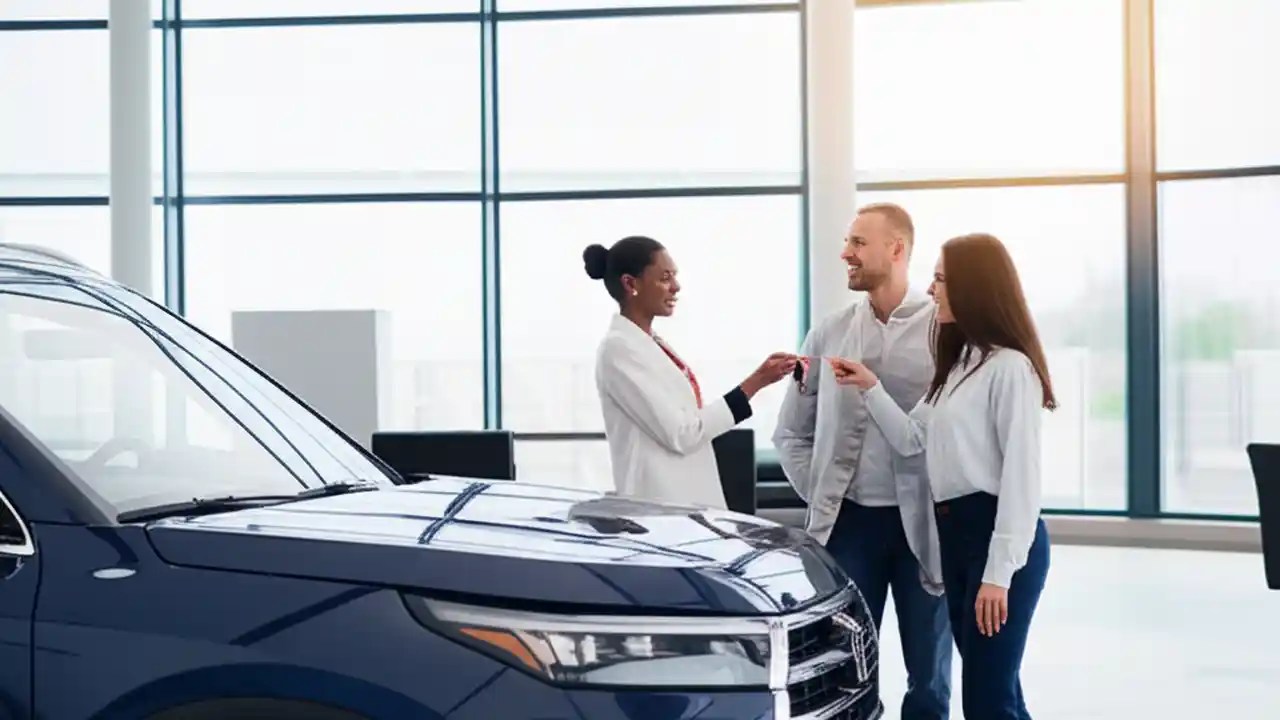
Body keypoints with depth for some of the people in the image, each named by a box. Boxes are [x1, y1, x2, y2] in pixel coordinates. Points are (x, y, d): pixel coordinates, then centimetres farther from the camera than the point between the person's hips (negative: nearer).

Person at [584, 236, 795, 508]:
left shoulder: (651, 343, 13)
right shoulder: (619, 348, -14)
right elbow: (679, 433, -18)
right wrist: (754, 383, -15)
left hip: (688, 499, 9)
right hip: (661, 505, -9)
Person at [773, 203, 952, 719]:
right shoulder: (829, 333, 5)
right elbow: (791, 432, 13)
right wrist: (820, 497, 5)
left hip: (922, 524, -2)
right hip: (849, 522, 3)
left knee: (929, 676, 11)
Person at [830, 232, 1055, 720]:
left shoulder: (1010, 367, -14)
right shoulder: (958, 364, 16)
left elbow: (1021, 475, -18)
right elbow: (910, 440, 17)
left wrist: (999, 572, -21)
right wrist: (870, 387, 3)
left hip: (998, 536, -10)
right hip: (953, 533, 10)